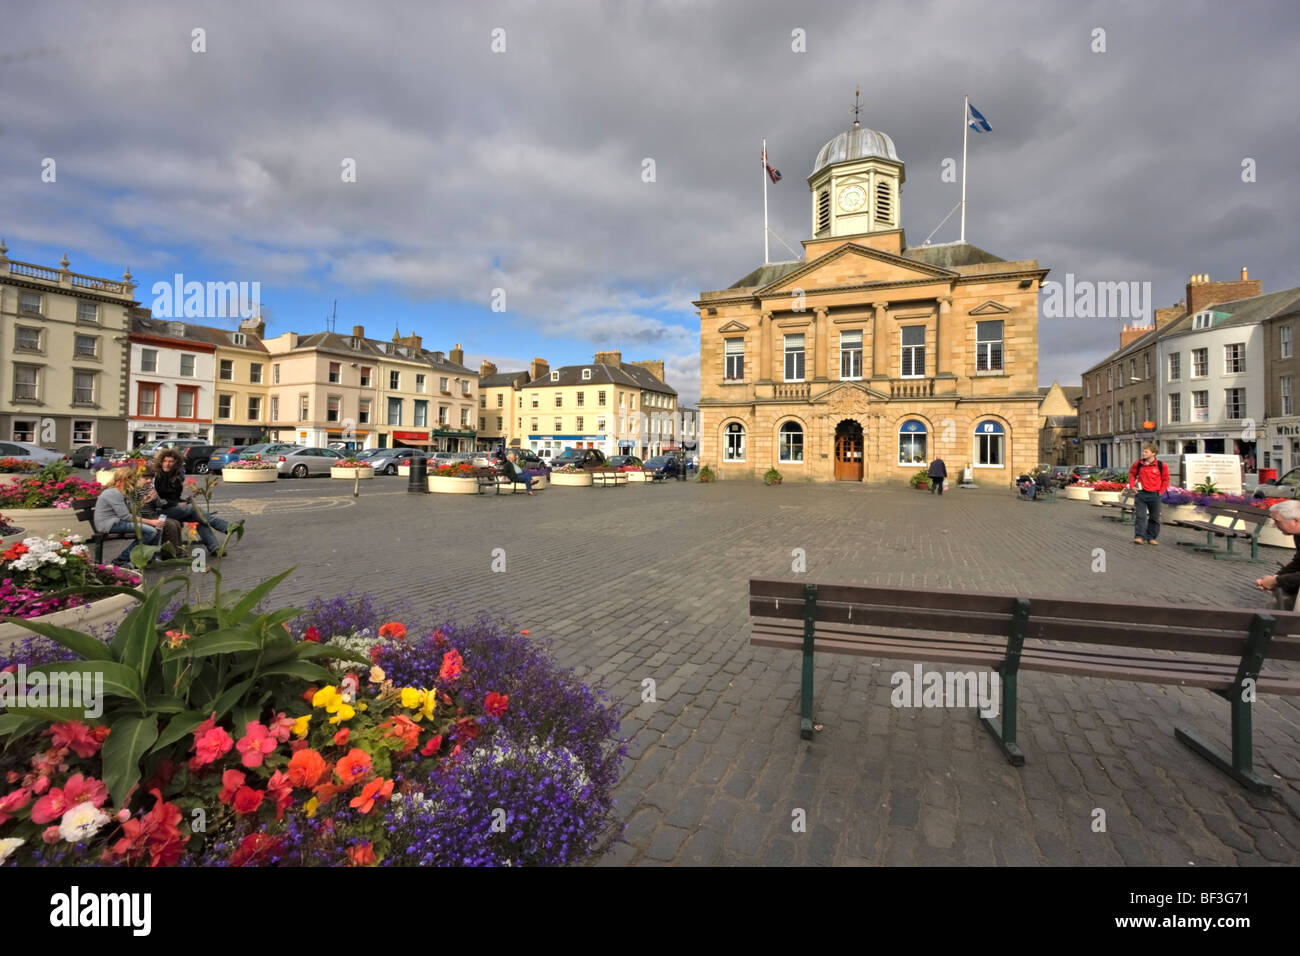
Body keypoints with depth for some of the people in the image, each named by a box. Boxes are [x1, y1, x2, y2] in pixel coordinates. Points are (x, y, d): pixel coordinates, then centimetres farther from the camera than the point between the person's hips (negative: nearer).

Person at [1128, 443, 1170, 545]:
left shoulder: (1161, 465, -5)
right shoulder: (1138, 464, -1)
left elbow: (1165, 480, 5)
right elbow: (1131, 474, 16)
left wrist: (1160, 491, -2)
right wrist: (1132, 485, 4)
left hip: (1154, 495, 0)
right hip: (1140, 493, 0)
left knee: (1154, 518, 10)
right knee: (1140, 516, -7)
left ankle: (1151, 537, 21)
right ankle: (1139, 536, -8)